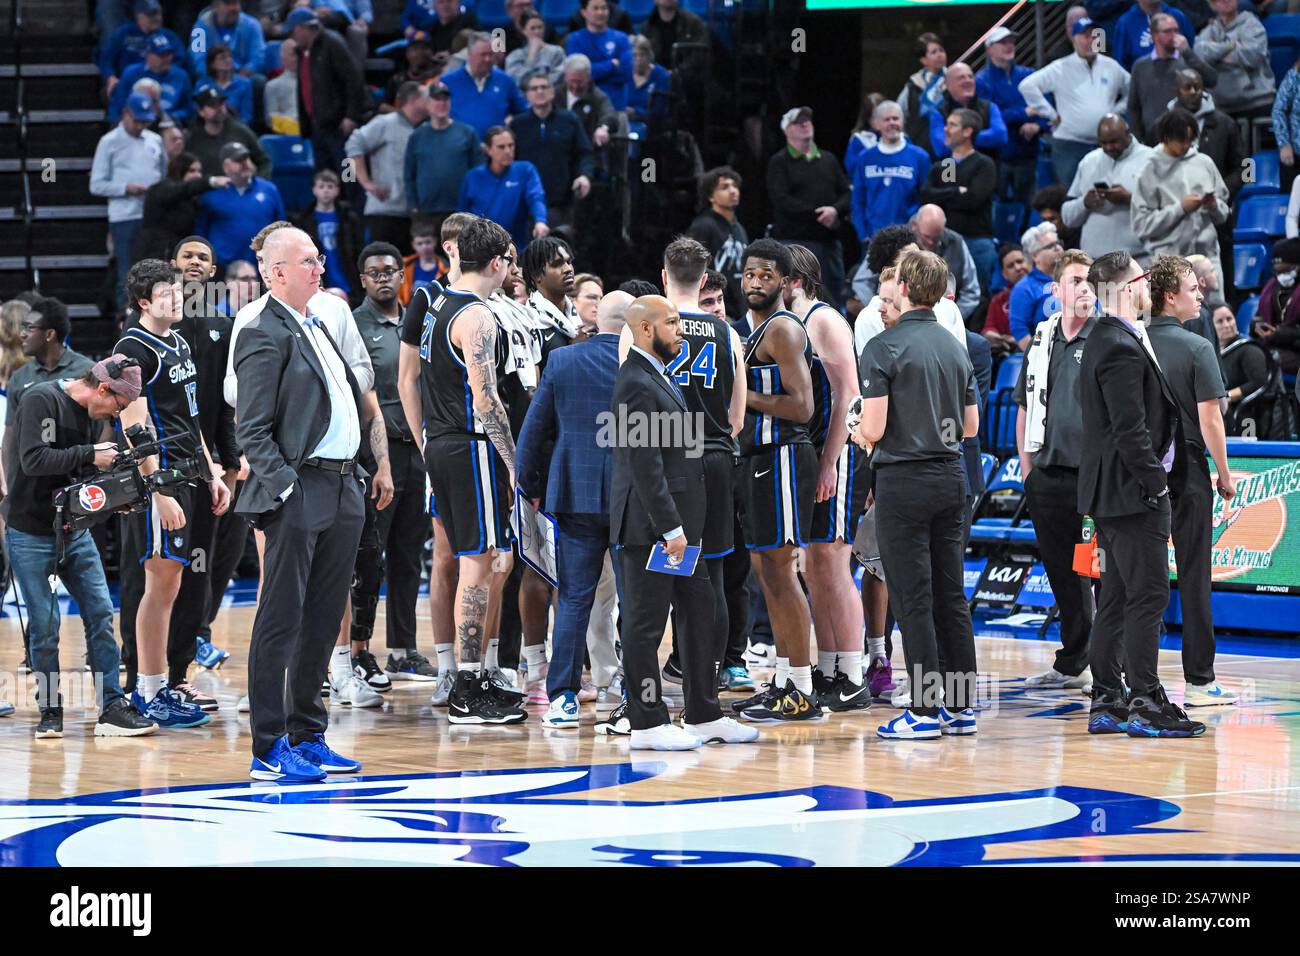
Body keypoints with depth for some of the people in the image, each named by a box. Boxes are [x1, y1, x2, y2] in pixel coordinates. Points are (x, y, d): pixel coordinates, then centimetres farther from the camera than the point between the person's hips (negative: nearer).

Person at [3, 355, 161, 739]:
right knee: (44, 625, -4)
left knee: (101, 614, -2)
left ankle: (112, 708, 0)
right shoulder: (41, 401, -14)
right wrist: (90, 455, -23)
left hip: (74, 533, 7)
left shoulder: (90, 414, 8)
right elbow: (33, 460, -25)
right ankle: (50, 711, 8)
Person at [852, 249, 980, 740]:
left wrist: (856, 429, 6)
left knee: (913, 599, -3)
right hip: (951, 478, 6)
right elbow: (970, 426, 14)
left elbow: (874, 429, -16)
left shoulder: (884, 347, -11)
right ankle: (961, 707, 12)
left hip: (904, 481, -6)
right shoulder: (956, 349, 9)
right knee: (951, 597, 10)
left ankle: (925, 711, -4)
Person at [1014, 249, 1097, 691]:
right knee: (1062, 571, 12)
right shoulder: (1041, 339, 12)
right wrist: (1027, 468, 12)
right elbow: (1025, 407, 19)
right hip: (1047, 478, 6)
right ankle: (1072, 664, 21)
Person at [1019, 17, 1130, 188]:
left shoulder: (1111, 66, 10)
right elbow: (1027, 86, -9)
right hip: (1070, 144, -4)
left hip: (1105, 145, 4)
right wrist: (1051, 114, -8)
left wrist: (1117, 110, 9)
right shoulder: (1061, 68, -2)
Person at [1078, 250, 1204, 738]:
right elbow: (1130, 431, -21)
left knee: (1116, 598, 12)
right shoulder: (1122, 348, -18)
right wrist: (1155, 483, -15)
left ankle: (1106, 703, 15)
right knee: (1147, 597, -6)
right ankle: (1145, 703, -4)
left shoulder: (1106, 340, 15)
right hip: (1133, 495, -10)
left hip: (1112, 495, 10)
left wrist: (1158, 477, 17)